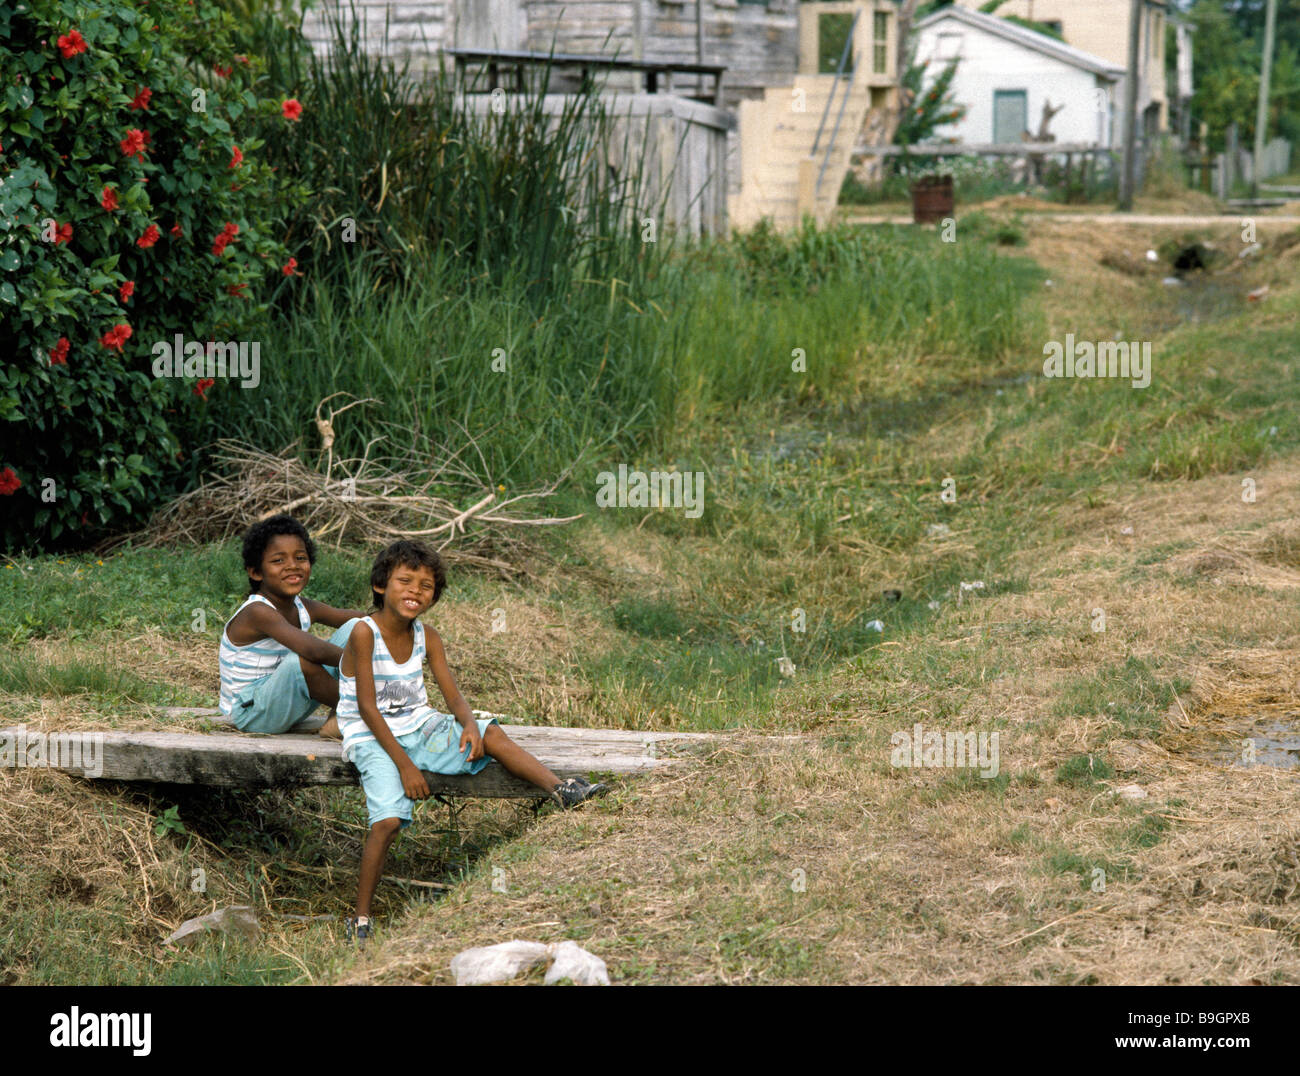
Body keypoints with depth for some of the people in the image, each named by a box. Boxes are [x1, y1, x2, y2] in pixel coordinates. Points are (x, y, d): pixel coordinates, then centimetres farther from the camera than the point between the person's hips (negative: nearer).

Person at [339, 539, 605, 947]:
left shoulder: (427, 638, 2)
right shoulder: (364, 633, -16)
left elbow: (454, 697, 1)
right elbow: (367, 707, -18)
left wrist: (470, 724, -24)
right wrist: (403, 764, -21)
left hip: (419, 729, 6)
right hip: (374, 740, -6)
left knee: (492, 735, -16)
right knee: (387, 821, -24)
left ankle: (560, 788, -20)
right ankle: (360, 920, -14)